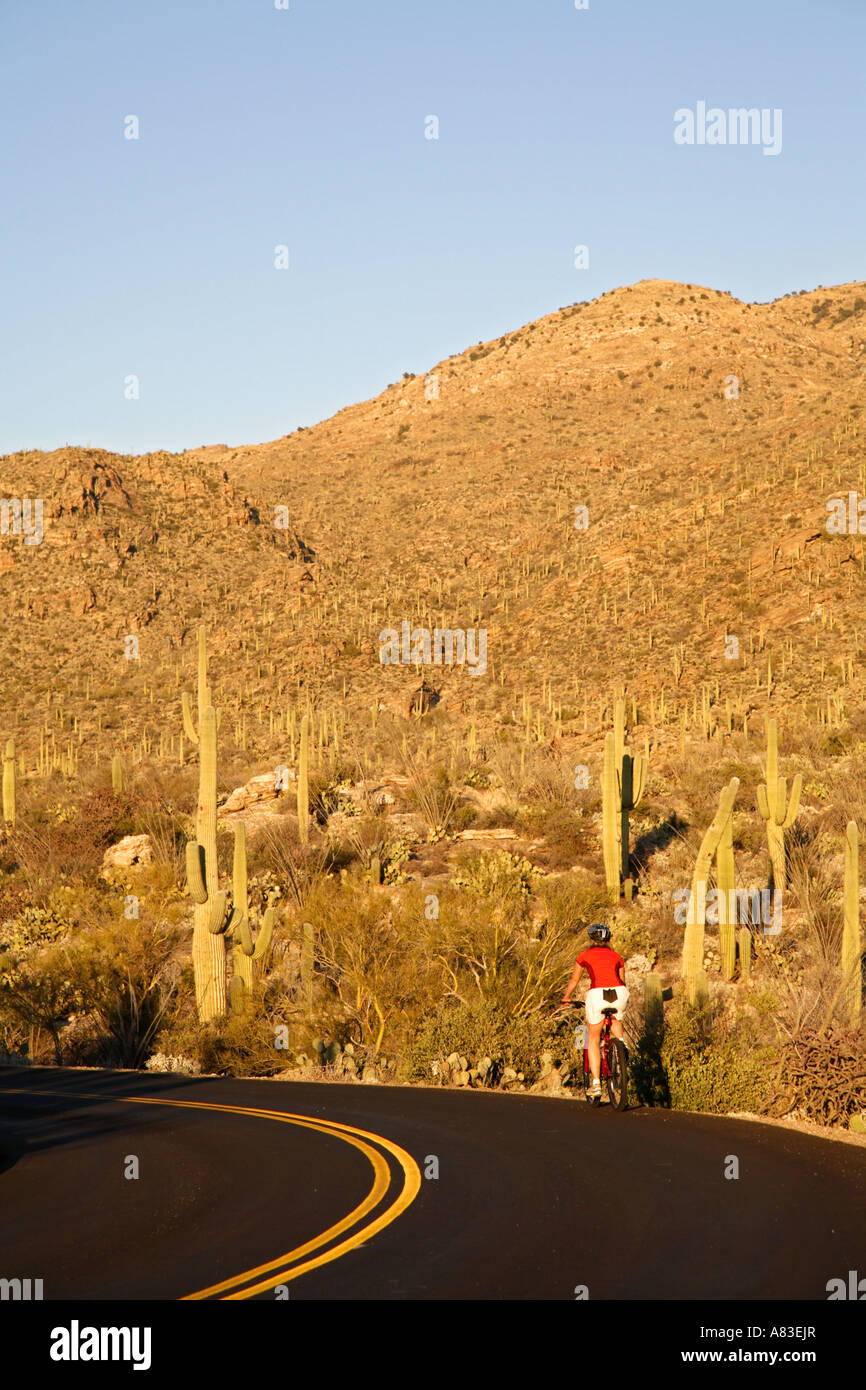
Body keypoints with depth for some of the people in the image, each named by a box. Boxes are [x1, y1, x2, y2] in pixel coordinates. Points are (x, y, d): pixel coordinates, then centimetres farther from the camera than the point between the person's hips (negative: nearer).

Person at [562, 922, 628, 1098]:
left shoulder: (585, 955, 16)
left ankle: (596, 1082, 4)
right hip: (618, 993, 2)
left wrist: (566, 997, 44)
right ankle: (620, 1042, 13)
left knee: (594, 1039, 12)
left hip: (597, 994, -2)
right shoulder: (616, 956, 21)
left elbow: (574, 980, 26)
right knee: (615, 1020, 38)